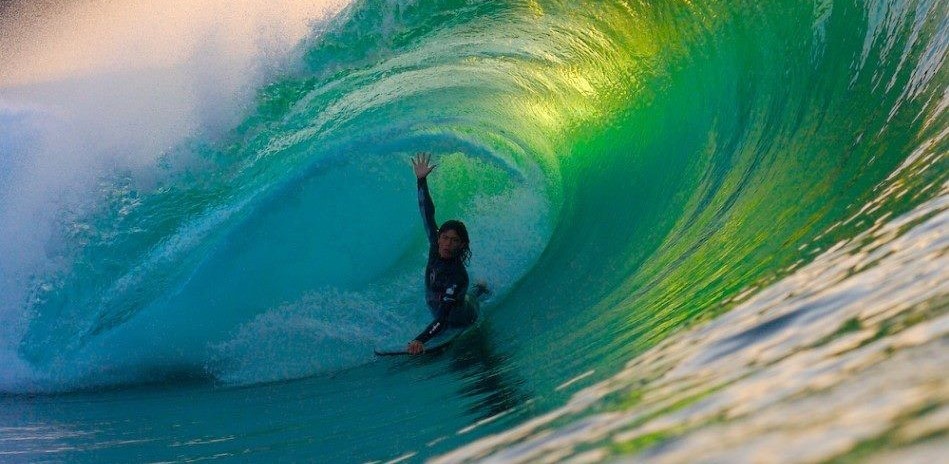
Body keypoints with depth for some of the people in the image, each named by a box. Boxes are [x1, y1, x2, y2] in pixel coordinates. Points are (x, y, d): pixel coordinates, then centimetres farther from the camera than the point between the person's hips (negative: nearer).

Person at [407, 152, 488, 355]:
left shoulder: (458, 276, -46)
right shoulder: (435, 249, -29)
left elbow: (443, 318, -54)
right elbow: (427, 215, -21)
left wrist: (420, 340, -68)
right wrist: (421, 181, -27)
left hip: (462, 320, -4)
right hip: (435, 306, 4)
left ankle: (478, 290, 59)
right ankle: (478, 290, 62)